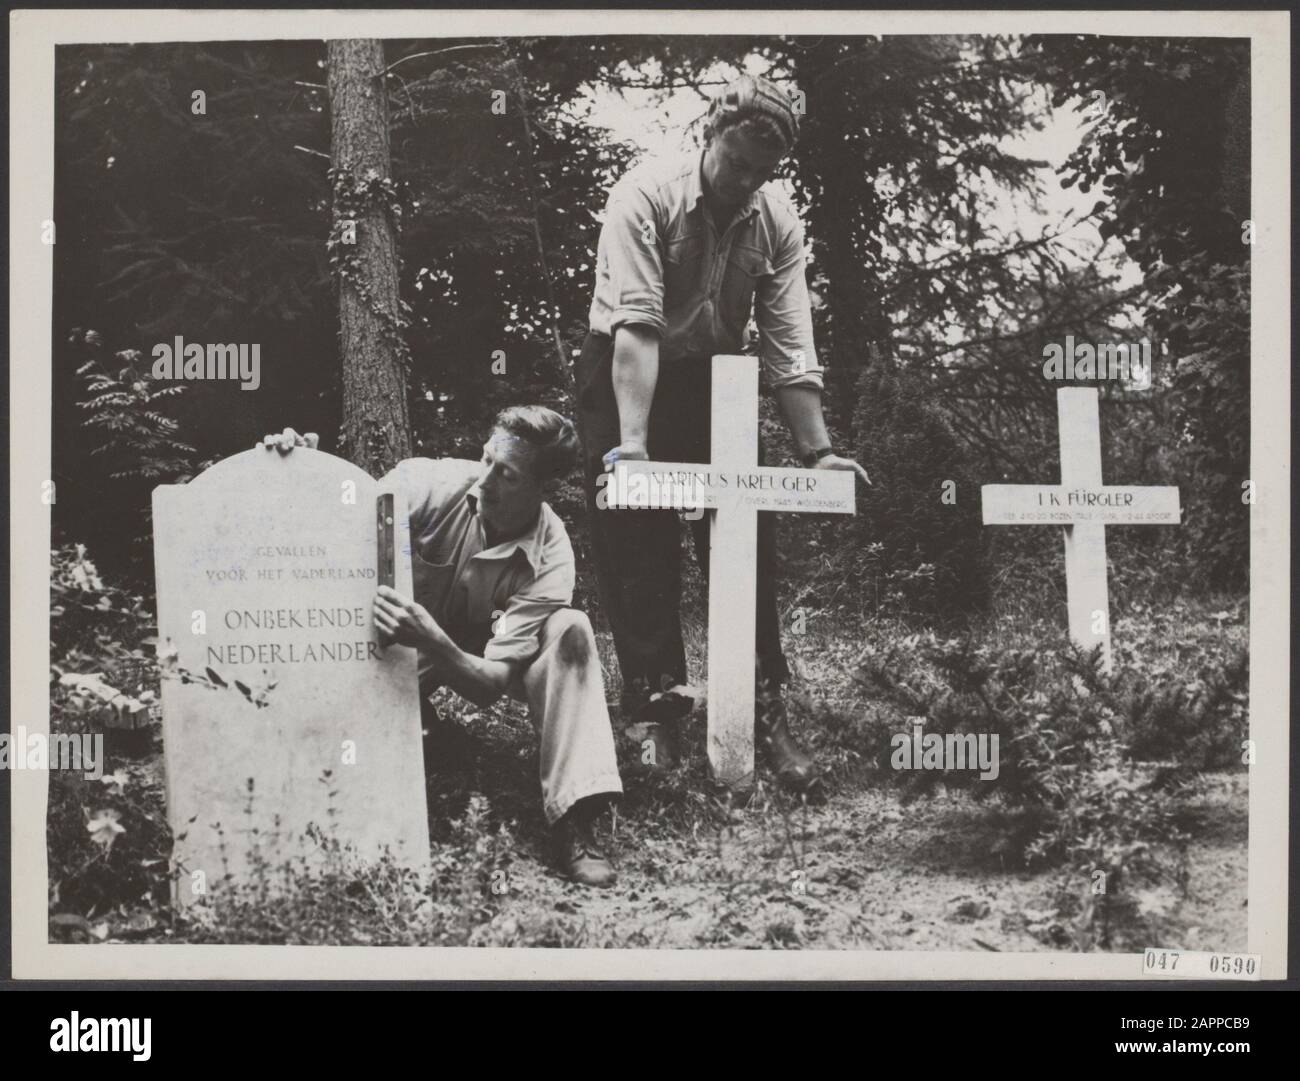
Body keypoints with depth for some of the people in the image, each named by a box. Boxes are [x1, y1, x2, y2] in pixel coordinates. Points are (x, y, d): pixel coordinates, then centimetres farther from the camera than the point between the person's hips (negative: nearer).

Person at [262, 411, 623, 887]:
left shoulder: (549, 557, -28)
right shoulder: (428, 483, -27)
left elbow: (493, 684, -32)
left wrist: (434, 642, -53)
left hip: (473, 658, 0)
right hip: (398, 649, 0)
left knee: (570, 630, -29)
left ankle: (574, 826, -31)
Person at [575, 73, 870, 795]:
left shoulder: (776, 224, -10)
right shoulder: (645, 197, -22)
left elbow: (788, 346, -11)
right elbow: (636, 323, -31)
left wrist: (816, 450, -20)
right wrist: (631, 445, -39)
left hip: (713, 380, 3)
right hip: (624, 376, -3)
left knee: (744, 539, -2)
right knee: (636, 546, -4)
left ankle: (763, 711, 4)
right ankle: (657, 711, 4)